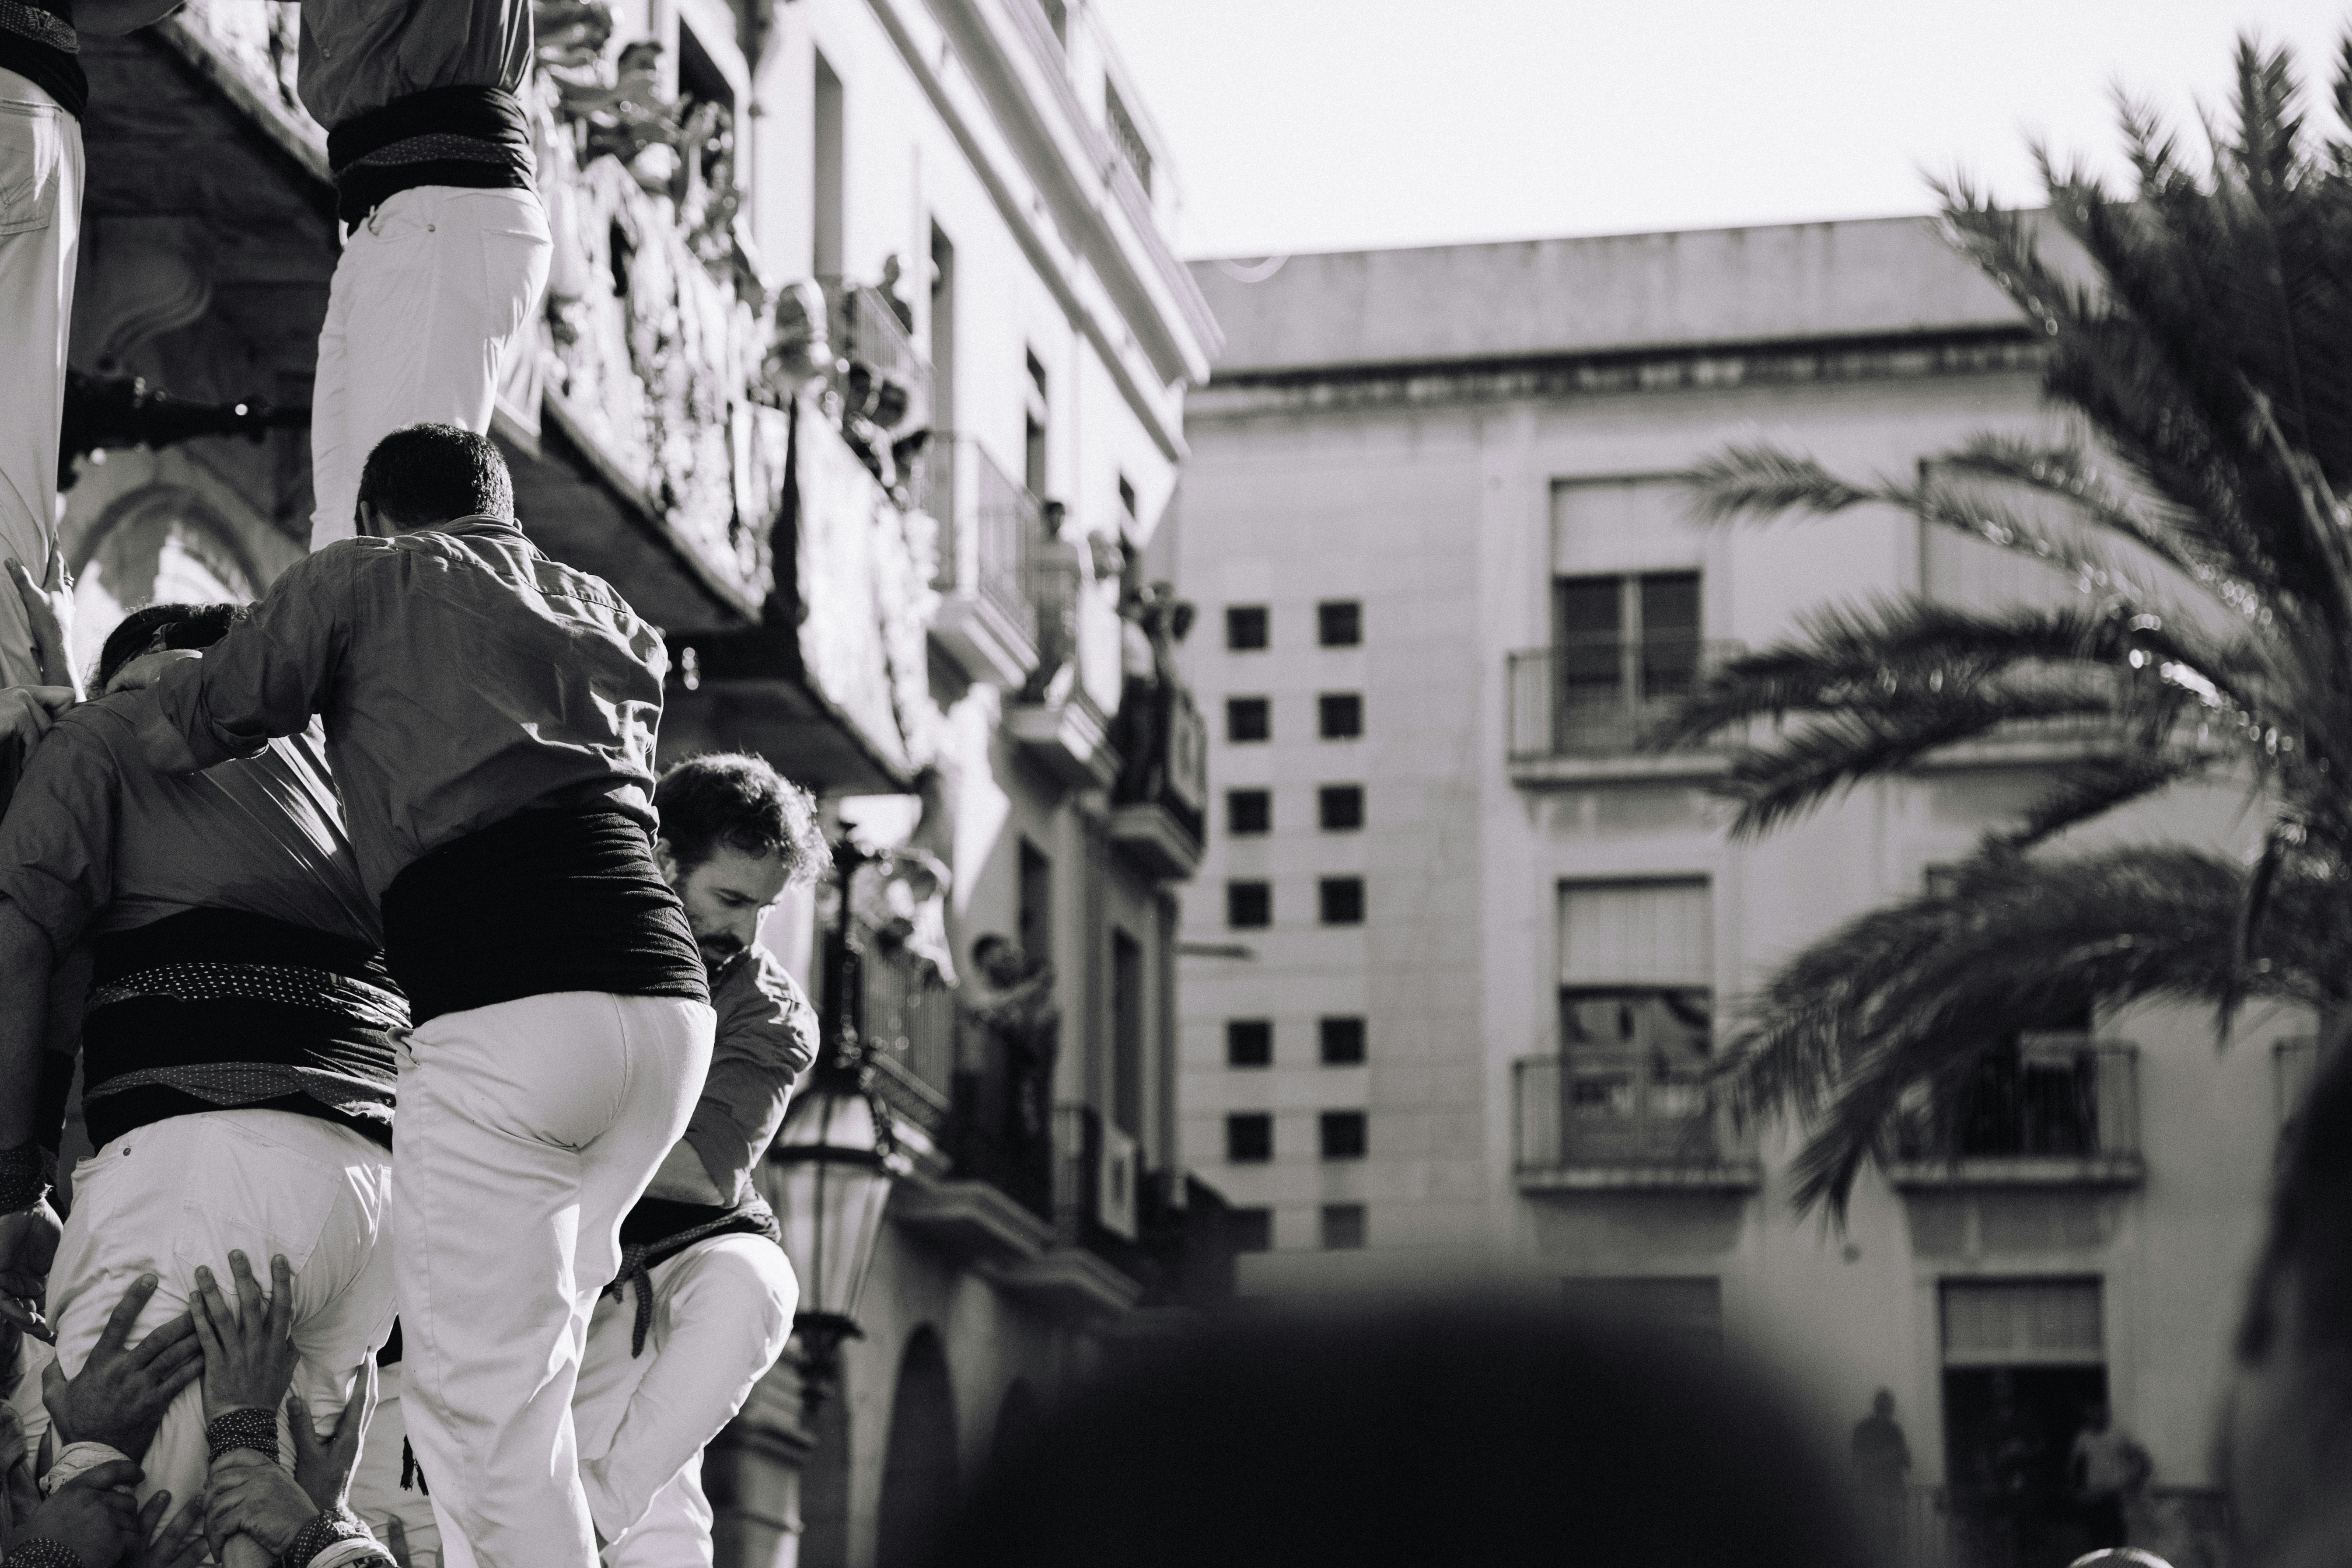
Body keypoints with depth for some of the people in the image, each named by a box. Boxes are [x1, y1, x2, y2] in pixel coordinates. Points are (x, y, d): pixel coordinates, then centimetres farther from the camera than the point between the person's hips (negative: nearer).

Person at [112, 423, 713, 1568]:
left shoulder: (362, 576, 13)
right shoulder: (608, 621, 27)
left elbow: (197, 731, 11)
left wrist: (163, 679, 34)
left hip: (504, 1011, -6)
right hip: (668, 996, 6)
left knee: (480, 1402, -2)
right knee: (527, 1367, 19)